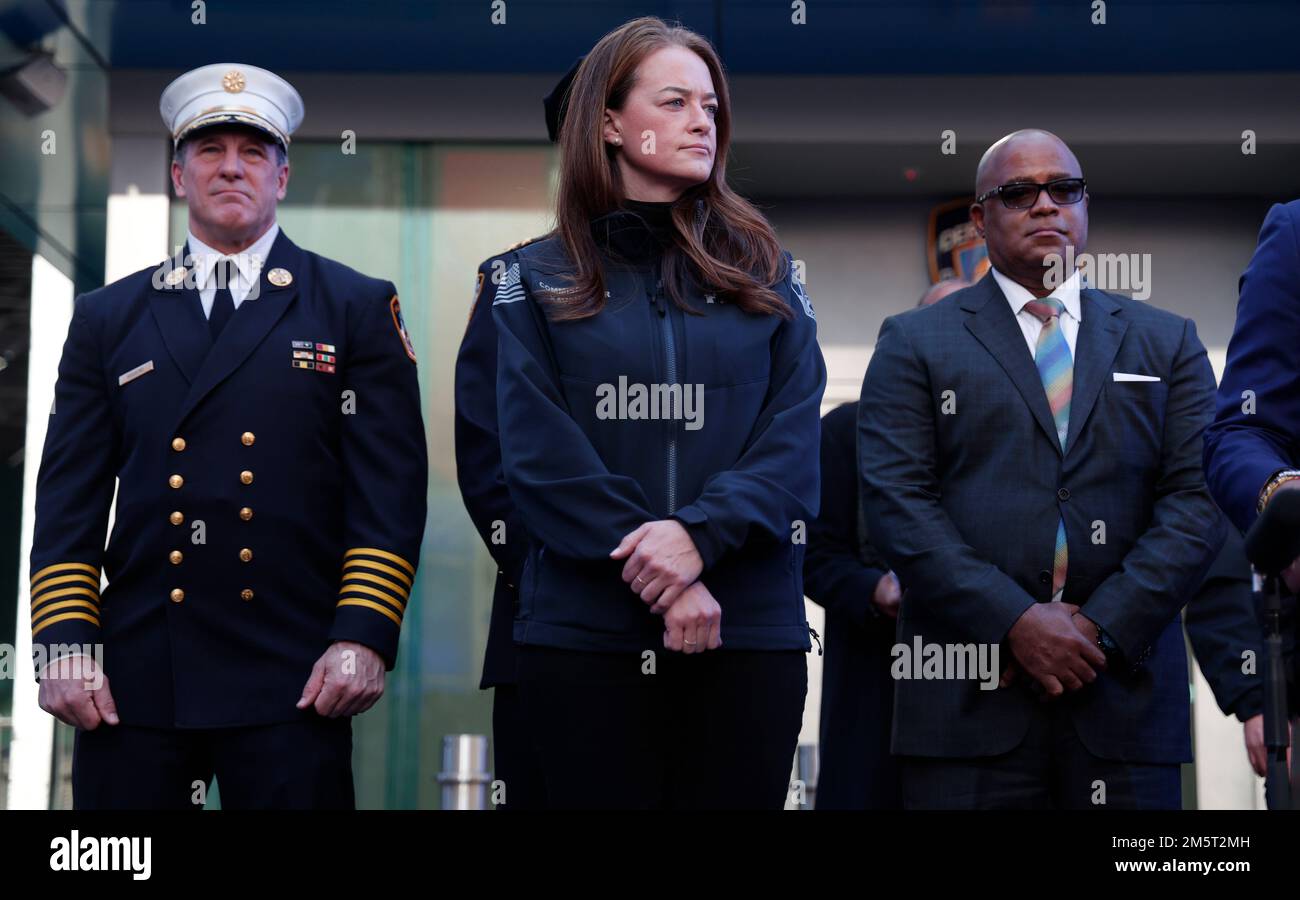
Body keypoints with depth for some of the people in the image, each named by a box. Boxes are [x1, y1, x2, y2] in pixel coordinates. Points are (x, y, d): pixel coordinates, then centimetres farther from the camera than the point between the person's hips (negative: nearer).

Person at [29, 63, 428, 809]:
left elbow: (392, 487, 0)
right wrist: (66, 644, -1)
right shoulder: (108, 318, 13)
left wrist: (364, 637, -10)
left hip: (294, 684, -2)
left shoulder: (358, 309, 7)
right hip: (133, 678, 2)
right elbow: (69, 496, 9)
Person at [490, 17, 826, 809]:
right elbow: (540, 453, -5)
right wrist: (656, 573, -15)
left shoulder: (765, 273, 11)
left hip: (752, 627, 2)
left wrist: (700, 534, -17)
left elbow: (793, 441, 0)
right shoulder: (541, 280, 6)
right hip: (585, 628, -1)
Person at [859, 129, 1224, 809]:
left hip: (1127, 692, 2)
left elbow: (1196, 499, 4)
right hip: (968, 694, -1)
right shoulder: (914, 343, 10)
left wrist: (1102, 625, -9)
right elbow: (897, 502, -2)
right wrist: (1016, 622, -13)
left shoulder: (1167, 343, 15)